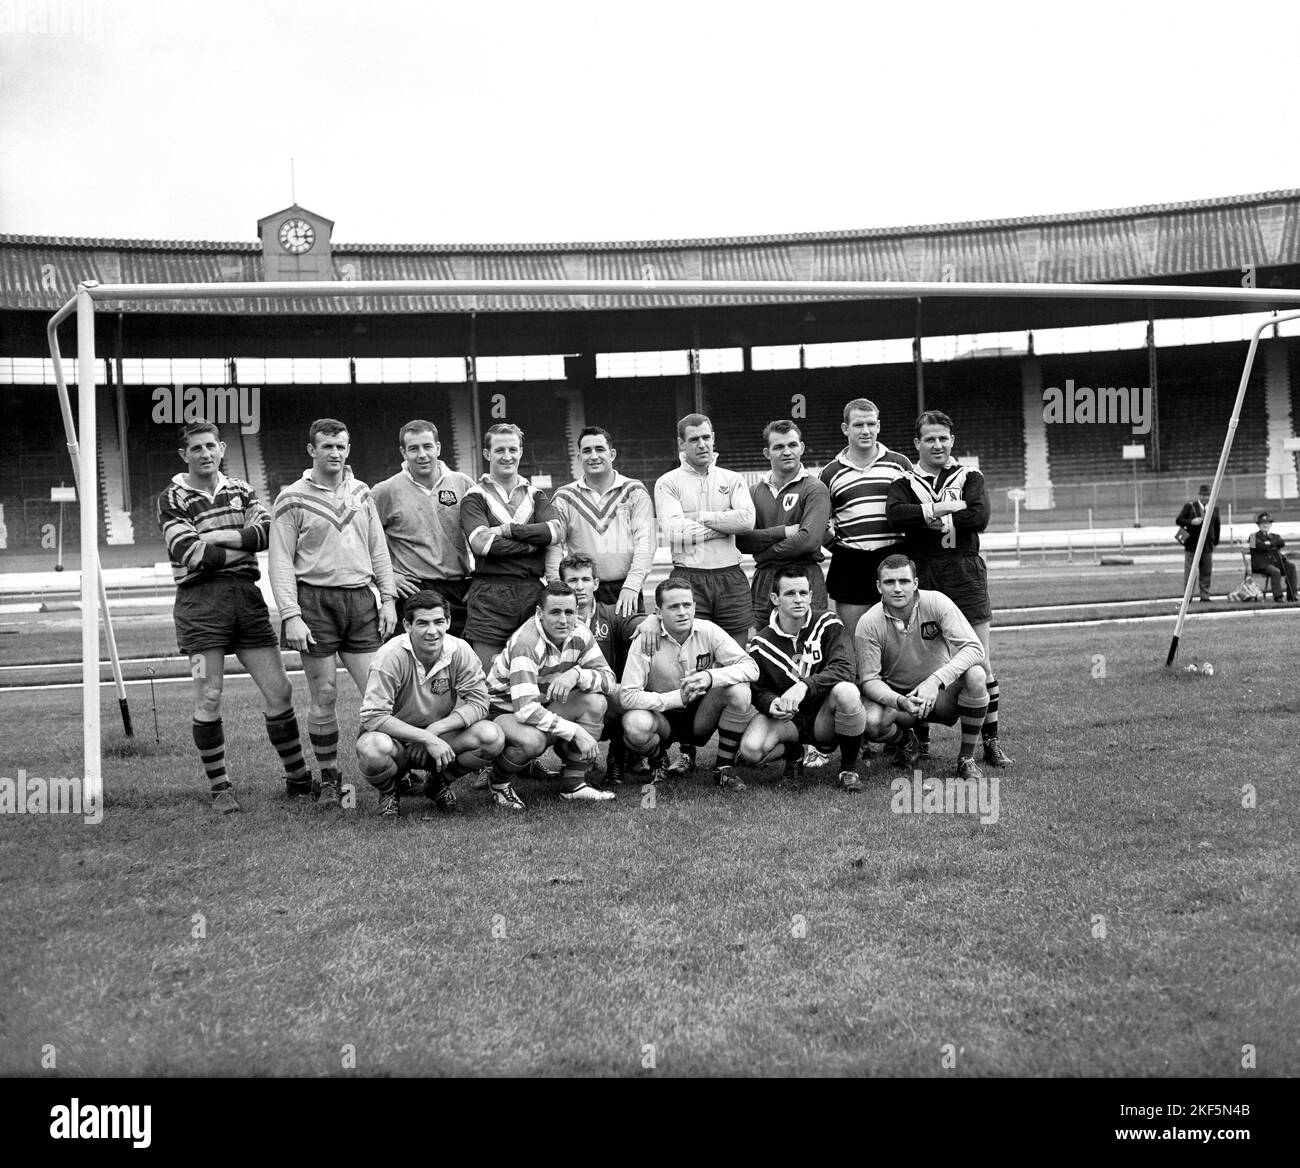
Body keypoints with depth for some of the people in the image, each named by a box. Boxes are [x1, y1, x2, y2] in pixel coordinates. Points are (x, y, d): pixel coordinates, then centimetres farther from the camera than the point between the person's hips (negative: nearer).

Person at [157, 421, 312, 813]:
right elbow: (189, 553, -13)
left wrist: (217, 537, -11)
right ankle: (219, 788, 9)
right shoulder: (172, 499, 2)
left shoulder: (240, 490, 15)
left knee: (278, 691, 4)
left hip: (247, 594, 4)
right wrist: (243, 545, -6)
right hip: (200, 600, -4)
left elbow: (266, 530, -2)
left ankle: (298, 779, 16)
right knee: (209, 697, -3)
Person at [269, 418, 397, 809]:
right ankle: (329, 779, 14)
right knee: (324, 698, 1)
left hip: (361, 599, 3)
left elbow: (379, 551, 17)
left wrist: (388, 598, 8)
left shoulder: (361, 493, 13)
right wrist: (290, 616, -12)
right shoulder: (292, 499, -1)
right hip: (315, 601, -3)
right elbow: (280, 563, -4)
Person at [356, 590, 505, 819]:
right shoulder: (391, 657, -23)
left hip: (441, 736, 3)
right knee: (372, 748, -38)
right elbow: (373, 716, -27)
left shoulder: (460, 651, -11)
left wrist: (435, 730, -25)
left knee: (492, 737, -23)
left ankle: (439, 783, 8)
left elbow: (477, 702, -11)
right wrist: (425, 738, -32)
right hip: (398, 738, -3)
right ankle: (389, 791, 2)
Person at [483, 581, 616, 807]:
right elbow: (525, 709, -37)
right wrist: (575, 731, -35)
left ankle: (573, 784, -6)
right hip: (503, 710, -7)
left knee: (596, 701, -16)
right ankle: (500, 782, -4)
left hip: (543, 707, 7)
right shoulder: (526, 643, -29)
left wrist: (577, 674, -30)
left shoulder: (578, 634, -8)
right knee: (533, 739, -38)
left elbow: (608, 679, -9)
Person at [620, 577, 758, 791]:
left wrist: (711, 676, -33)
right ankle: (657, 763, 3)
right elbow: (628, 696, -23)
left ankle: (725, 769, -9)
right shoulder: (646, 641, -17)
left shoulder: (708, 631, -11)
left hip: (702, 718, 2)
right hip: (663, 716, -2)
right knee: (636, 725, -36)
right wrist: (677, 698, -29)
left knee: (739, 691, -26)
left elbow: (751, 667, -16)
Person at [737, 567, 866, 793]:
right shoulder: (761, 644, -2)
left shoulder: (828, 624, -7)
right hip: (787, 721, 1)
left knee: (847, 691, -36)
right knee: (750, 751, -29)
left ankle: (849, 769, -12)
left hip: (826, 716, -1)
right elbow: (759, 691, 5)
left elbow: (845, 668, -20)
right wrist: (772, 704, -21)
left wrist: (804, 686, -34)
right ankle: (792, 752, 10)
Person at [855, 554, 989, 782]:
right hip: (896, 695, 0)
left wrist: (935, 680, -37)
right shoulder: (869, 624, -15)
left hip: (941, 694, 0)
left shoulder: (936, 603, -16)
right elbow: (870, 680, -14)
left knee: (975, 675, -31)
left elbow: (974, 648, -22)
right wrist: (901, 701, -35)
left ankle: (966, 758, -13)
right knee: (871, 722, -32)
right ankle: (904, 742, 8)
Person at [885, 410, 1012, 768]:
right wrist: (944, 509, -15)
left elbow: (980, 516, -7)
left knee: (980, 660, -1)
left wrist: (934, 519, -8)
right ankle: (920, 741, 17)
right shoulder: (904, 483, 11)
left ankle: (991, 740, 6)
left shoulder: (970, 477, 11)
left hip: (965, 572, 0)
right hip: (921, 574, 0)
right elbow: (895, 515, -11)